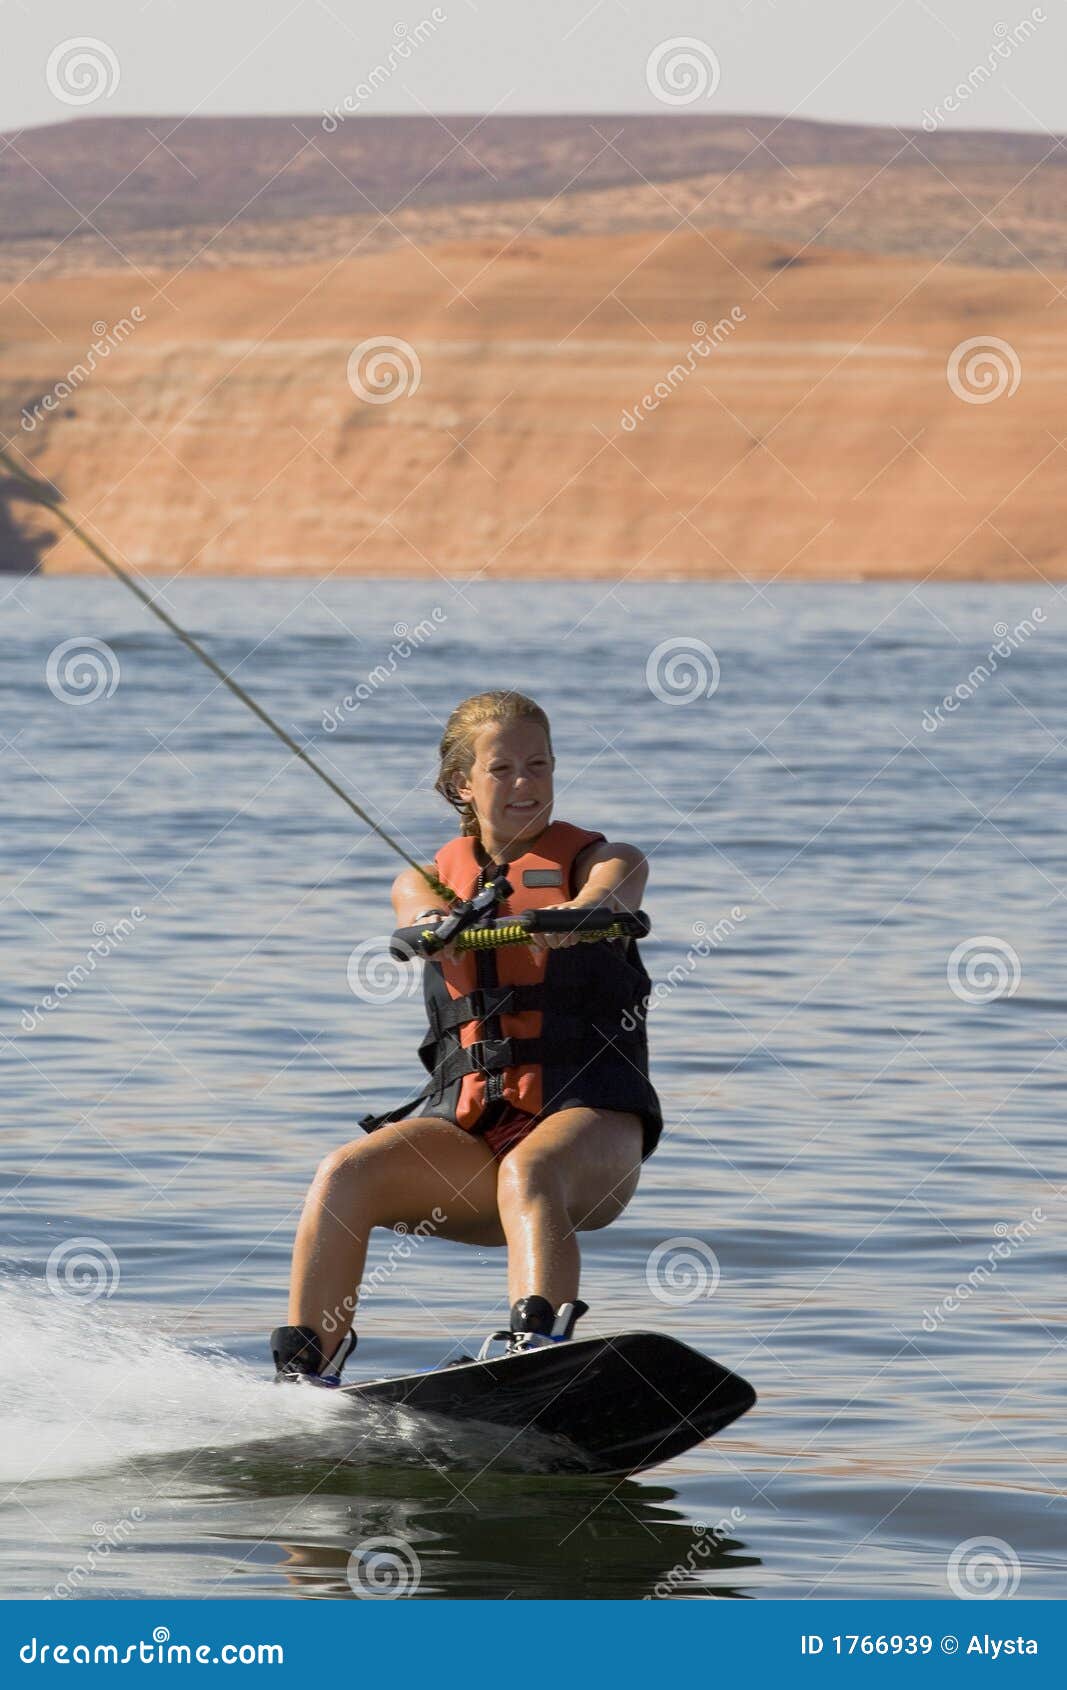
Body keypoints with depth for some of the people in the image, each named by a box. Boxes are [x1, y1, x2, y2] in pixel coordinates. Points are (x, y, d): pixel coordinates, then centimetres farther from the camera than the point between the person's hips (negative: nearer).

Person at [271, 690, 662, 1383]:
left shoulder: (606, 860, 8)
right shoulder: (428, 881, 15)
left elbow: (611, 894, -18)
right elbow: (425, 914, -10)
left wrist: (570, 919, -43)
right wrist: (436, 927, -36)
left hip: (589, 1121, -3)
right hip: (467, 1125, 4)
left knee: (527, 1172, -37)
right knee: (346, 1175, -23)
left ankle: (539, 1354, -57)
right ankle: (303, 1374, -21)